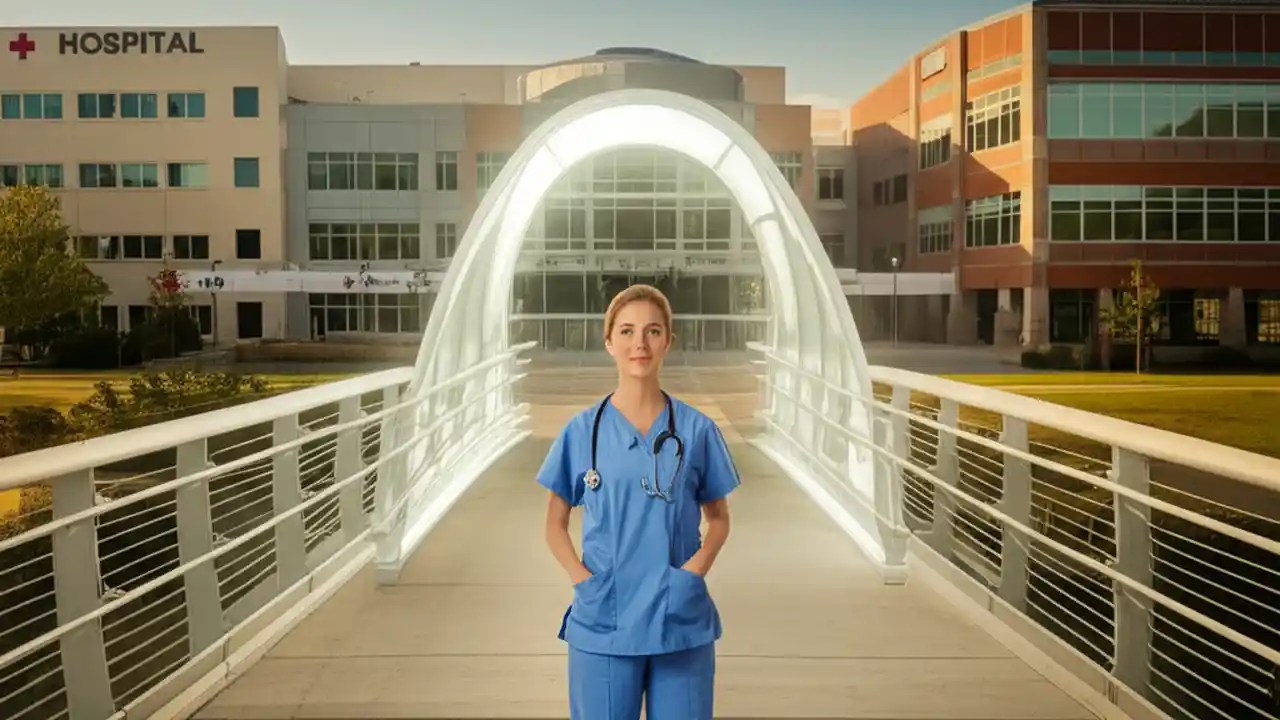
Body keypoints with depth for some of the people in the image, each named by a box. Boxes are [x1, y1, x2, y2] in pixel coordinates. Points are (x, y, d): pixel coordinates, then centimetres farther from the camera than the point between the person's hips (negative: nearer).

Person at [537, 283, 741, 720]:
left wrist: (695, 569, -7)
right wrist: (582, 578, -8)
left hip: (682, 624, 1)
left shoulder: (697, 430, 0)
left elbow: (718, 518, 9)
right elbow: (555, 524, 7)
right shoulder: (581, 432, 0)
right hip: (602, 626, 0)